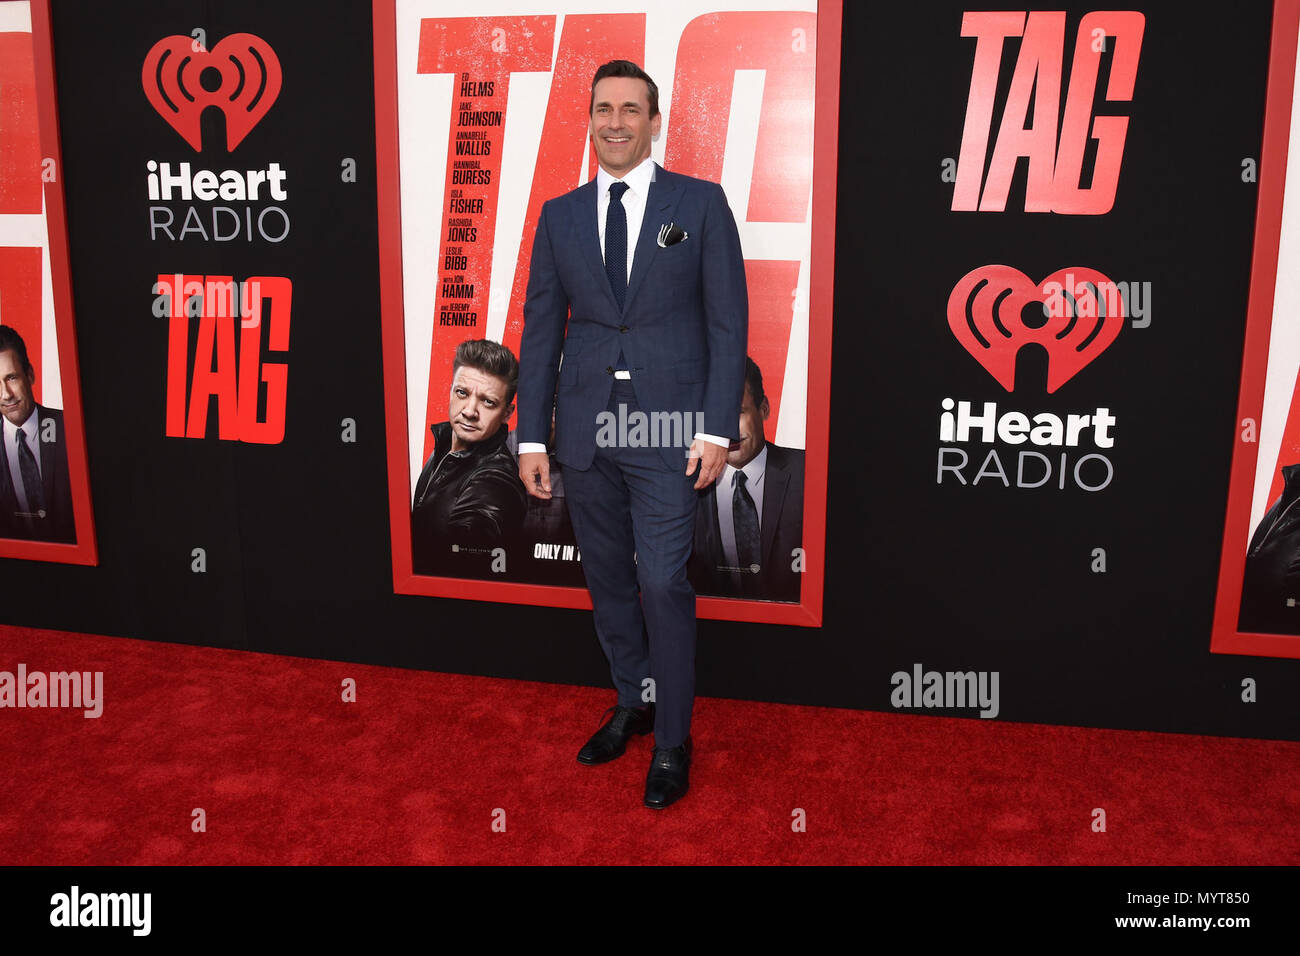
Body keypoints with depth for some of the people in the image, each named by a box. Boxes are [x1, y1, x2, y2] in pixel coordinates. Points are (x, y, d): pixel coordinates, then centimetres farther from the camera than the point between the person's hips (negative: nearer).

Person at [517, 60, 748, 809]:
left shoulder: (700, 203, 1)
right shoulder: (560, 215, 10)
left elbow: (728, 321, -2)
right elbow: (541, 329, 9)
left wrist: (718, 429, -10)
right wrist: (532, 437, 4)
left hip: (669, 428, -4)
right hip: (586, 430, 4)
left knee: (664, 583, -6)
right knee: (608, 579, 13)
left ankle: (672, 741, 11)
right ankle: (634, 703, 33)